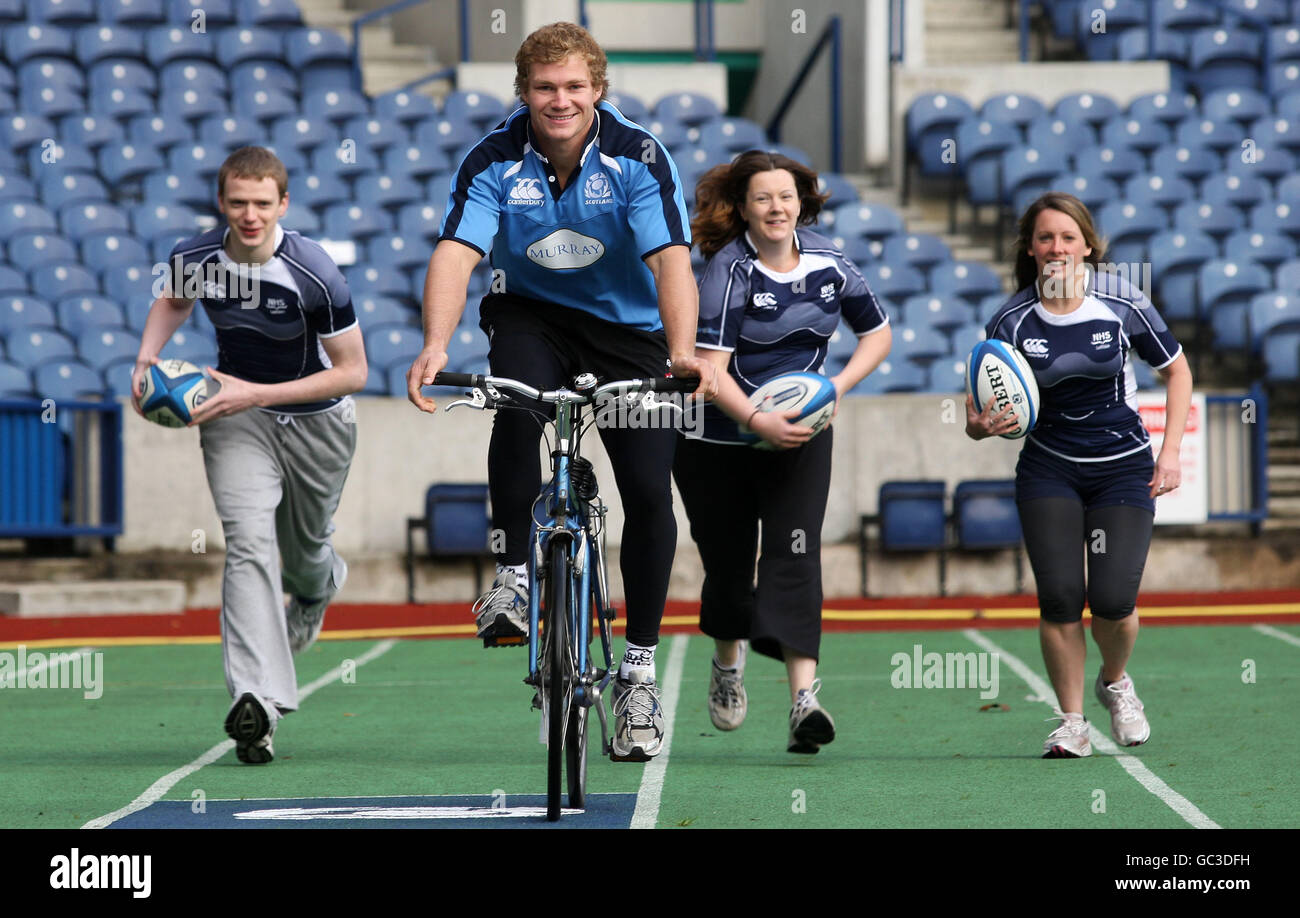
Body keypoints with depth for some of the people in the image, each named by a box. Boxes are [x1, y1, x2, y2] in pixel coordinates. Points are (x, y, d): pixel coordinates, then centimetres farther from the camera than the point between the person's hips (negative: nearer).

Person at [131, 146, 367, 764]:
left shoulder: (314, 274, -26)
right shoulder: (194, 259, -14)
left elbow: (352, 371, -19)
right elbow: (173, 301, 12)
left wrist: (255, 394, -26)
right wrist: (148, 358, -7)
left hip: (316, 419, -1)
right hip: (236, 414, 1)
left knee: (303, 554, 17)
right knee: (250, 543, -21)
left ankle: (320, 585, 59)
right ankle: (257, 702, -33)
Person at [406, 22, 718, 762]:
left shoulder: (638, 157, -19)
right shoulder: (496, 161, -15)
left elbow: (671, 257, -30)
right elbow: (456, 253, -26)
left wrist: (683, 351, -47)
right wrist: (437, 343, -45)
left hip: (627, 325, 0)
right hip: (533, 313, 0)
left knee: (649, 492, -9)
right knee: (518, 403, -34)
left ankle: (640, 667, 6)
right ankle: (514, 576, -19)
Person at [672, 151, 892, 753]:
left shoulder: (827, 262, -3)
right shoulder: (729, 270, -16)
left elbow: (878, 332, 11)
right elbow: (710, 368, -23)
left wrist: (837, 386, -5)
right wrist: (757, 421, -36)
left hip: (801, 433, 2)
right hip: (722, 436, -2)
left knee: (795, 555, -14)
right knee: (728, 561, 9)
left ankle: (804, 697, -23)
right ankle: (728, 664, 40)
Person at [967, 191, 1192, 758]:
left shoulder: (1123, 306, -9)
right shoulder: (1012, 322, -7)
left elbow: (1177, 371, 5)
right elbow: (977, 412, -4)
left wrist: (1170, 451, -3)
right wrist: (982, 424, -28)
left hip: (1124, 470, 0)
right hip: (1049, 472, 1)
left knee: (1113, 599, -12)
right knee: (1059, 596, -13)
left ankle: (1115, 683, 21)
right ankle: (1071, 724, 4)